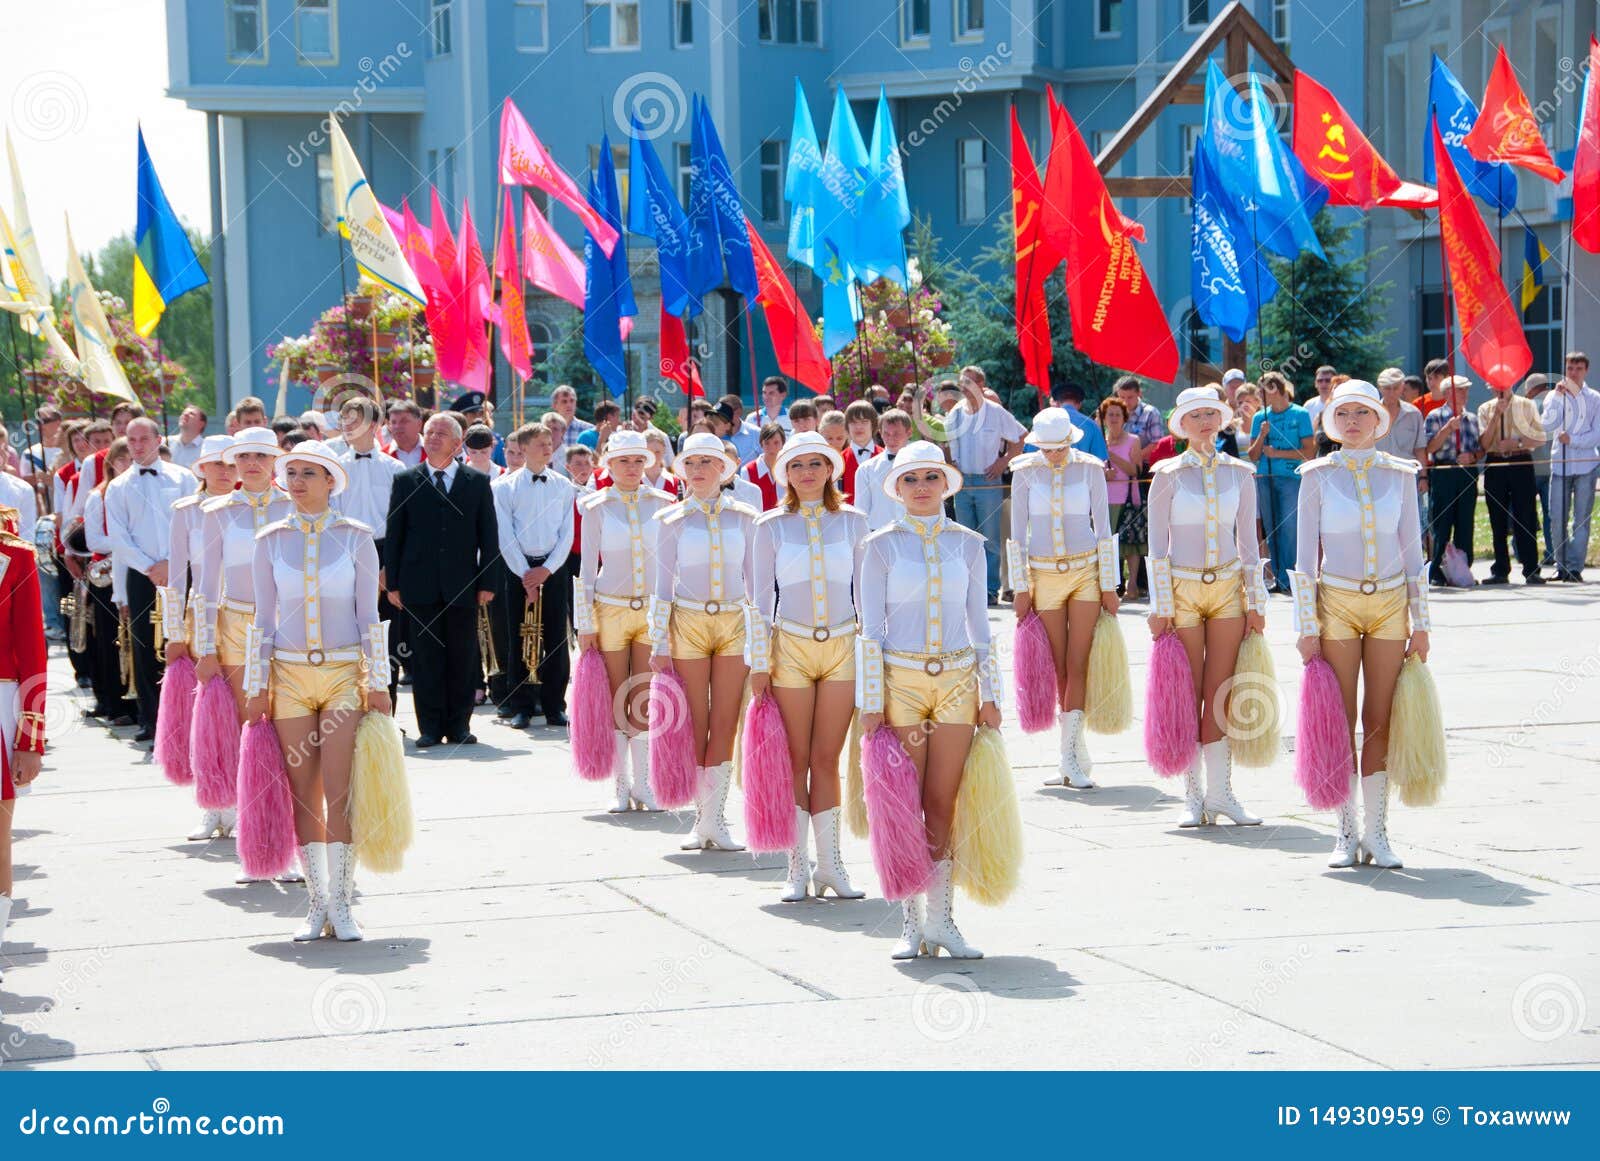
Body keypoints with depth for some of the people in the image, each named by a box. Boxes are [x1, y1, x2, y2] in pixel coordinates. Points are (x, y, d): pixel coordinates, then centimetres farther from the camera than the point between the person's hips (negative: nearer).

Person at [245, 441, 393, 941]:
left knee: (339, 793, -9)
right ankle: (317, 905, 8)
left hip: (344, 674, -2)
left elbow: (369, 616, 3)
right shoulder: (271, 541, 5)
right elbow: (264, 619, 8)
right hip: (290, 675, 2)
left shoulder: (355, 538, 1)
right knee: (303, 795, 1)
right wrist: (257, 688, 5)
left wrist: (378, 684, -1)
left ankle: (341, 904, -4)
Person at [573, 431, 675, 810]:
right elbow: (587, 568, 4)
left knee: (645, 704, -2)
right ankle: (620, 786, 8)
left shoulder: (661, 503, 4)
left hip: (653, 611, 1)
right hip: (611, 609, -1)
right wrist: (585, 625, -1)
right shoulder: (597, 507, 2)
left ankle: (643, 784, 6)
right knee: (615, 703, 1)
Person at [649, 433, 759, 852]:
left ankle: (714, 818, 1)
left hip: (733, 624, 1)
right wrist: (659, 643, -1)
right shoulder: (671, 520, 4)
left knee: (725, 725, -3)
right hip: (688, 624, -1)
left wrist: (759, 641, 4)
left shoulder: (744, 518, 5)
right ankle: (703, 817, 6)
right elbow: (662, 584, 4)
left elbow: (754, 581, 7)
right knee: (695, 726, 0)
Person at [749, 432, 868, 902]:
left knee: (827, 760, 1)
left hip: (842, 647, 1)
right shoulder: (771, 526, 1)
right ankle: (798, 866, 6)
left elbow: (865, 591, 8)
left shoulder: (852, 522, 4)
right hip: (791, 647, -1)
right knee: (796, 761, 1)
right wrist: (758, 663, -1)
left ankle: (830, 863, 7)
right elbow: (761, 598, 3)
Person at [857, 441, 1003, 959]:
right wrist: (872, 702, -5)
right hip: (900, 681, -1)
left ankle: (941, 919, 7)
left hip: (957, 681, 2)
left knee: (944, 804, 0)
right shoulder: (881, 546, 1)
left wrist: (990, 696, 6)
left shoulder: (967, 544, 8)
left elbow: (979, 623, 11)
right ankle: (911, 922, 7)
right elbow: (870, 629, 1)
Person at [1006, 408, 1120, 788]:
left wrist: (1108, 585, 0)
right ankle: (1079, 757, 12)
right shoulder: (1025, 473, 1)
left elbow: (1103, 526, 2)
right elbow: (1017, 533, 5)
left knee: (1077, 665, -9)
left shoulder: (1090, 468, -1)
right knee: (1058, 668, 3)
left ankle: (1069, 758, -9)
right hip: (1044, 575, 1)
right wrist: (1020, 588, 0)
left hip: (1085, 572, -1)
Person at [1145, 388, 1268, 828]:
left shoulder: (1239, 473, 5)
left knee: (1220, 693, -1)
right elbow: (1157, 545, -1)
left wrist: (1256, 602, 5)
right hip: (1182, 589, -2)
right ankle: (1194, 795, 6)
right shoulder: (1168, 475, -2)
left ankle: (1220, 792, 2)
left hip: (1228, 588, 2)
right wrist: (1160, 606, -6)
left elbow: (1248, 541, 9)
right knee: (1189, 693, -1)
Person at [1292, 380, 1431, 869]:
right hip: (1337, 604, -1)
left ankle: (1377, 833, 7)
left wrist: (1420, 622, 4)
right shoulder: (1318, 476, 1)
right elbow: (1306, 557, 1)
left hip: (1390, 604, 1)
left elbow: (1413, 552, 8)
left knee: (1380, 722, 1)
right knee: (1340, 723, -1)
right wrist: (1308, 626, -3)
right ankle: (1347, 833, 6)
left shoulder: (1400, 475, 5)